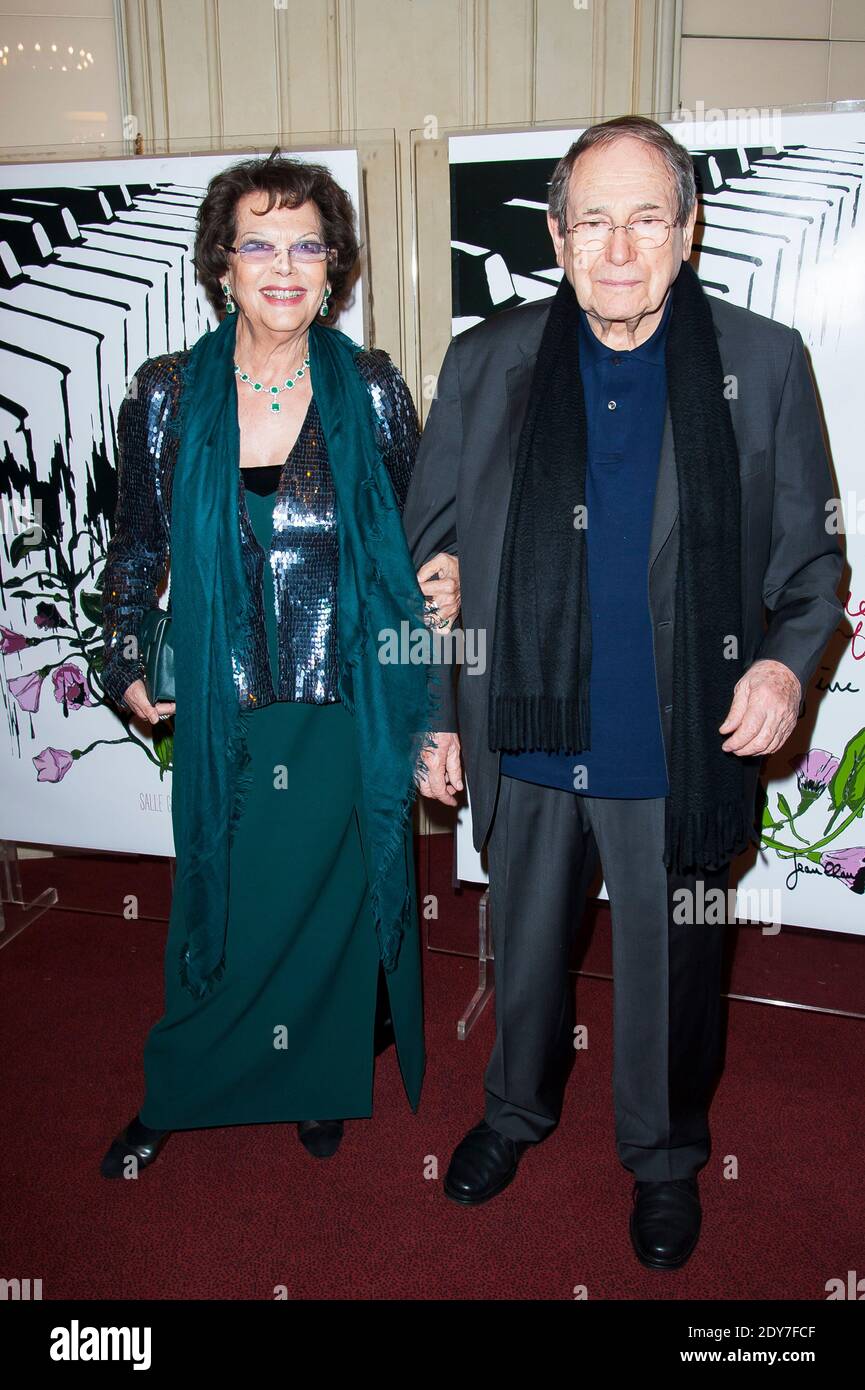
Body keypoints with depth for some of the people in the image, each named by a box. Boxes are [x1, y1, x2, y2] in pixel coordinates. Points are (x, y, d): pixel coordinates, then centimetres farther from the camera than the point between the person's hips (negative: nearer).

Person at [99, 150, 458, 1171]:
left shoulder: (371, 392, -2)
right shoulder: (170, 396, -1)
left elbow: (411, 533, 9)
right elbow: (137, 548, 9)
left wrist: (438, 591, -10)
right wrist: (127, 663, 3)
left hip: (349, 711, 0)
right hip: (225, 712, 0)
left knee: (336, 900, 14)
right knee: (224, 903, 12)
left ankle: (320, 1083, 40)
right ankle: (180, 1091, 39)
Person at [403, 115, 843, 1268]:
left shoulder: (763, 364, -4)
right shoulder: (487, 364, -1)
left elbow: (811, 555, 2)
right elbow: (428, 548, 4)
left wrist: (787, 658, -17)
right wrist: (429, 710, 2)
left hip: (680, 758, -1)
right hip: (528, 745, 2)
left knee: (670, 977, 18)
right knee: (526, 953, 22)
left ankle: (666, 1157, 47)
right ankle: (518, 1109, 53)